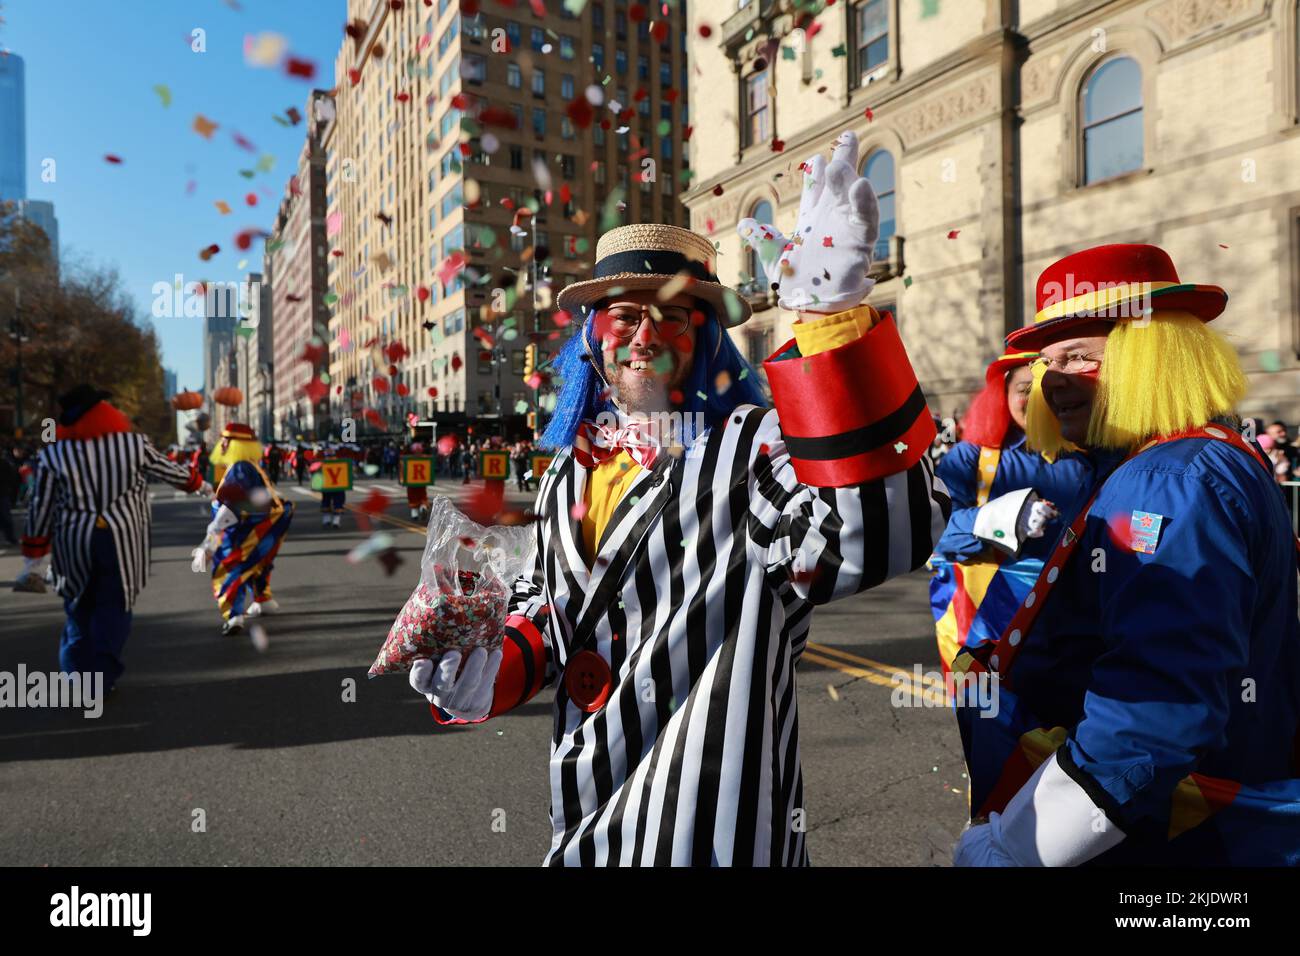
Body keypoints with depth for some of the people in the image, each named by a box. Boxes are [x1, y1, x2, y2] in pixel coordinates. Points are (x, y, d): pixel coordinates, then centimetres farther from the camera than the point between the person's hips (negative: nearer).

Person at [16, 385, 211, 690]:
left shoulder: (53, 453, -3)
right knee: (113, 607, 9)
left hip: (74, 542, 1)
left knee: (80, 607, 17)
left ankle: (77, 677, 17)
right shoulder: (134, 443, -3)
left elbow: (41, 510, 0)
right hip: (122, 538, -1)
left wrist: (33, 562, 7)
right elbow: (171, 471, 12)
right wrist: (199, 484, 32)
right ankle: (100, 680, 11)